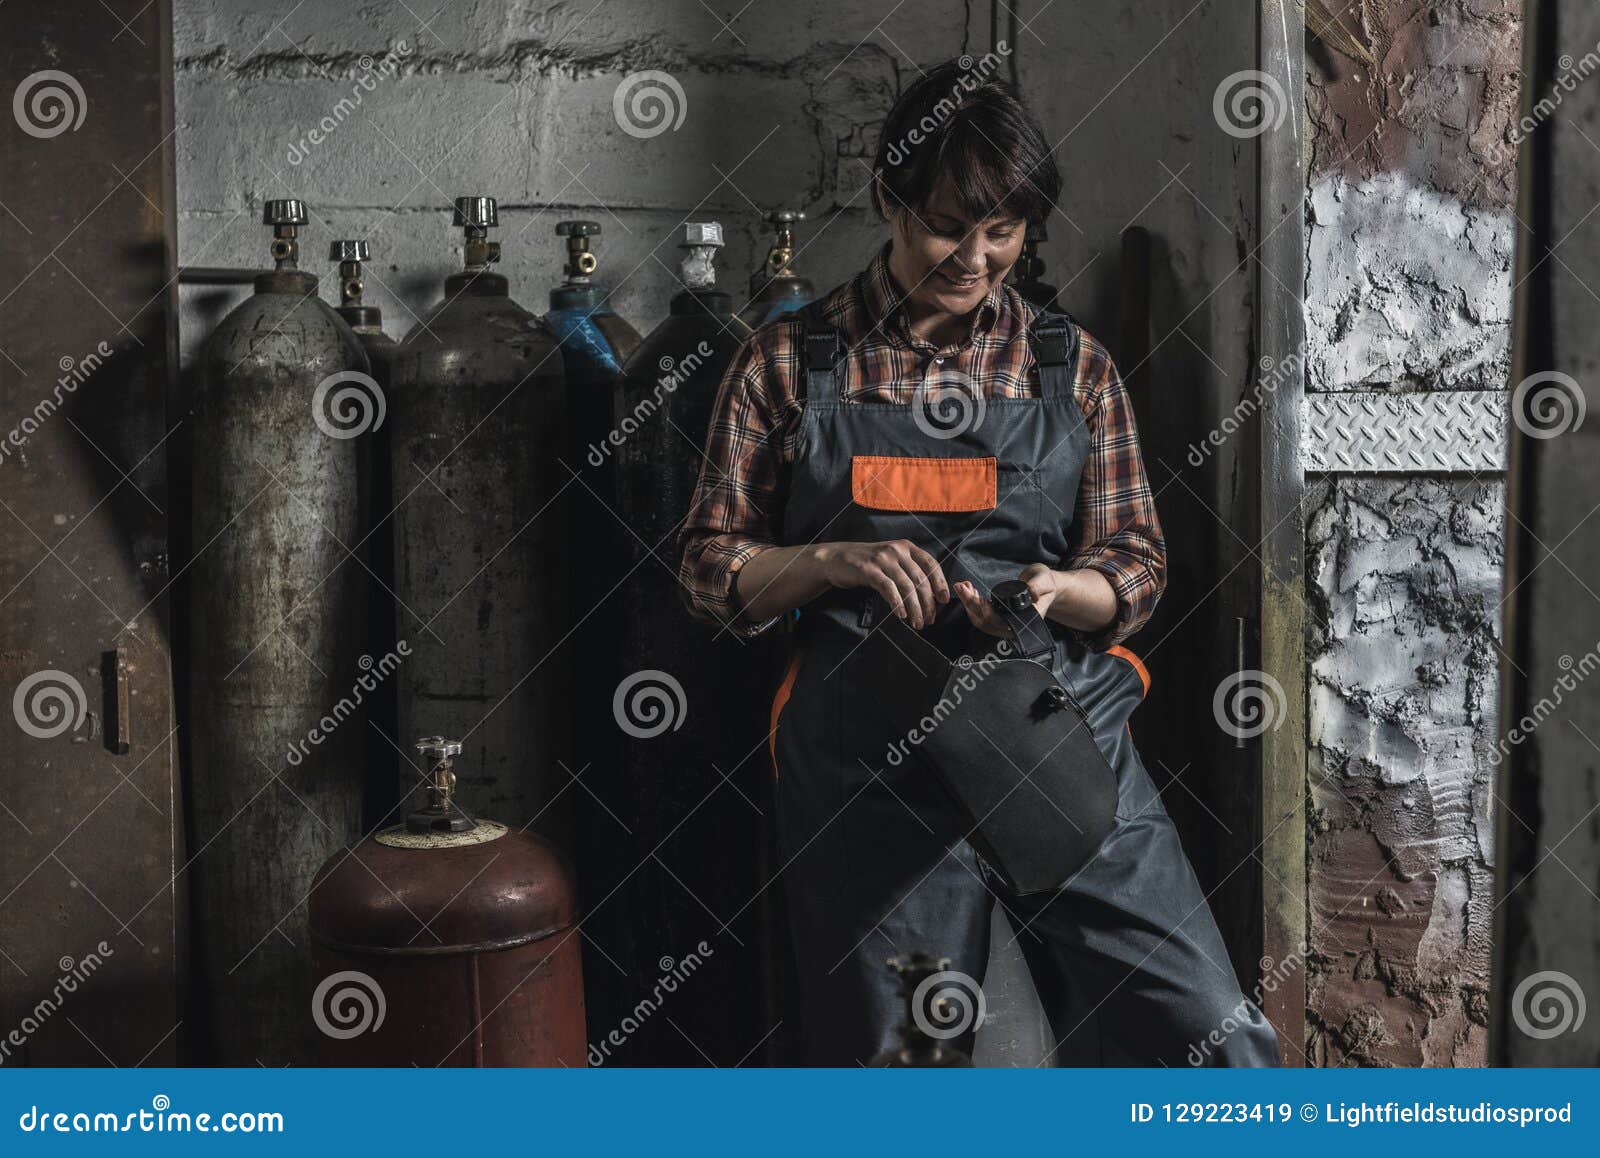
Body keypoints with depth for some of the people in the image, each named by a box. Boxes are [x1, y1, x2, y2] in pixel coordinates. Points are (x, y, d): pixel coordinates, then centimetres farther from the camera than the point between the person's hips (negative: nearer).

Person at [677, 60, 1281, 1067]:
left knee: (1217, 1035, -4)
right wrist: (838, 560, -14)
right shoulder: (791, 360, 5)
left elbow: (1136, 567, 9)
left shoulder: (1071, 365, 10)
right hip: (869, 758, -1)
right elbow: (712, 568, 5)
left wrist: (1059, 591, -14)